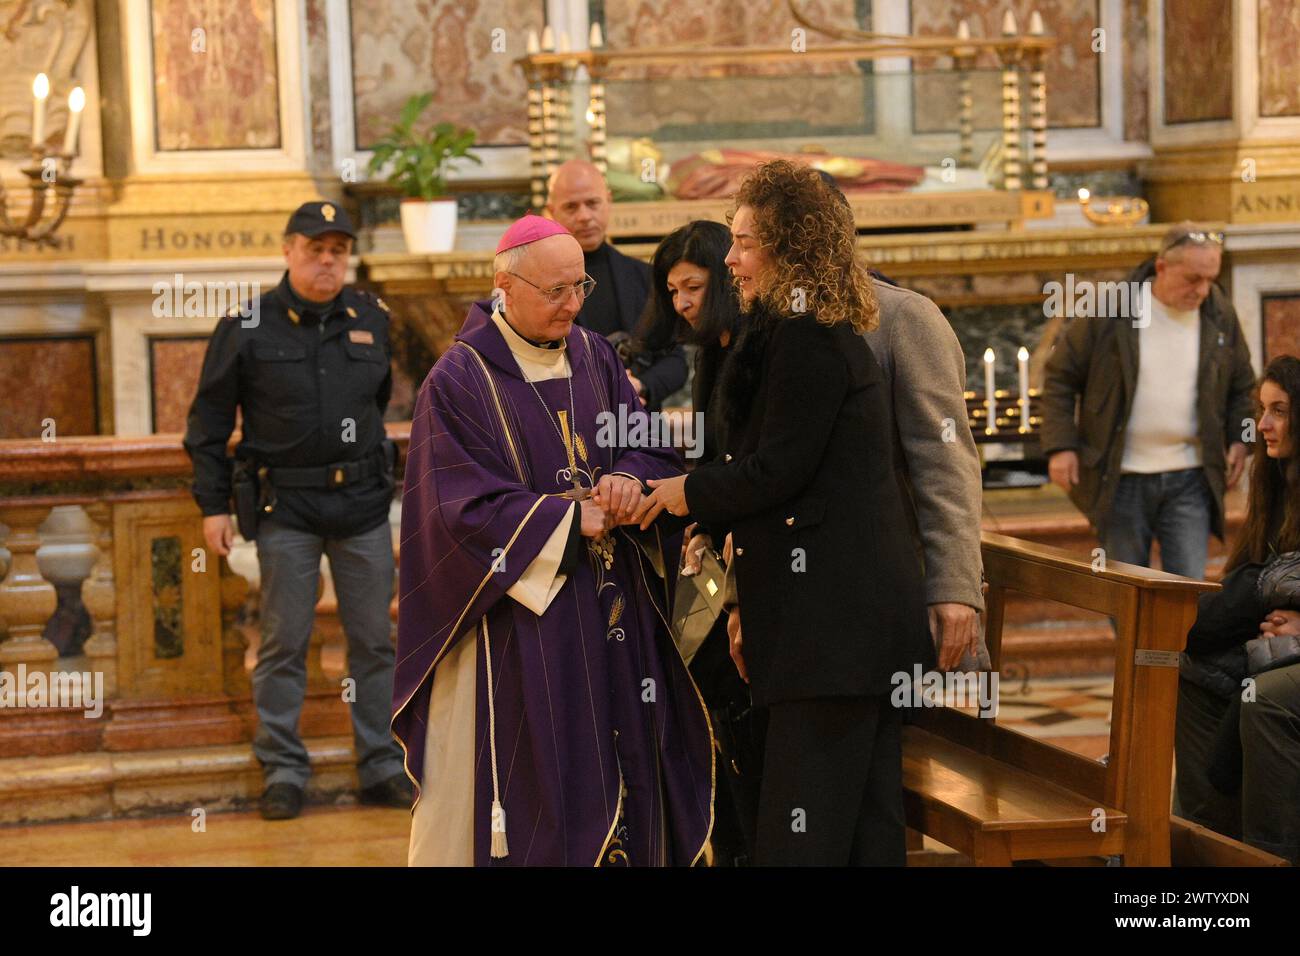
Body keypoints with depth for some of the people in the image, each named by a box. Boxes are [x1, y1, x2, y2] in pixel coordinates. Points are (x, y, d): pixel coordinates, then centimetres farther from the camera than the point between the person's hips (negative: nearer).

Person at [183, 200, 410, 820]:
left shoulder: (370, 319, 6)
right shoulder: (247, 327, -2)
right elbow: (209, 420, 2)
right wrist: (213, 505, -2)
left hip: (363, 503, 3)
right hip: (285, 507, -3)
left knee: (374, 641, 6)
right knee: (284, 643, 2)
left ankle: (382, 768, 14)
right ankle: (283, 772, 10)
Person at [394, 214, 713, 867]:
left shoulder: (596, 358, 8)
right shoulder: (458, 381, -9)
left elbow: (655, 447, 6)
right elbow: (466, 510, -14)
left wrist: (630, 477, -17)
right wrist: (575, 520, -17)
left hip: (613, 615, 5)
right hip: (520, 609, -5)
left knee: (622, 760, 7)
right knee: (532, 782, -2)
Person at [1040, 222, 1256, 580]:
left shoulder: (1220, 316, 2)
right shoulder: (1108, 312, -8)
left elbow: (1241, 386, 17)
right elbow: (1060, 377, 0)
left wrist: (1240, 439, 3)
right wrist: (1059, 445, -7)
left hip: (1189, 481, 2)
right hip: (1120, 480, -2)